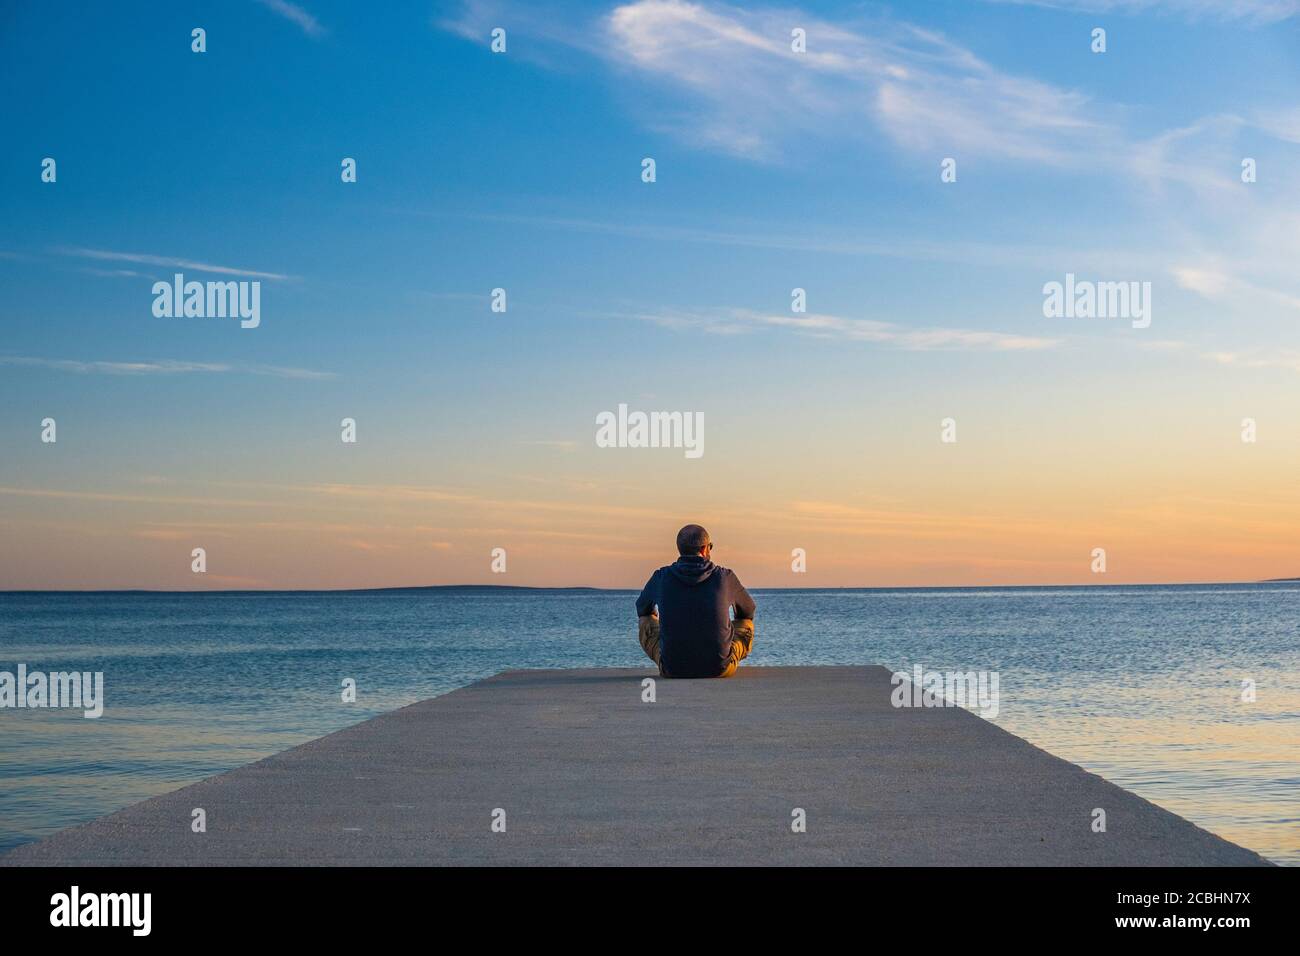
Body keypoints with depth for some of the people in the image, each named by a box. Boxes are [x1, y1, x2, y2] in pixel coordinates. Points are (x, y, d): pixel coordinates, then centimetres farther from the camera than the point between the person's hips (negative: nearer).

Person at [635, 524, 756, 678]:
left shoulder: (661, 577, -3)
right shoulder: (724, 577, -4)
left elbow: (642, 608, 19)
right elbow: (748, 610, 17)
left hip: (673, 669, 0)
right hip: (719, 669, 0)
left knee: (645, 623, 28)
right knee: (746, 625, 28)